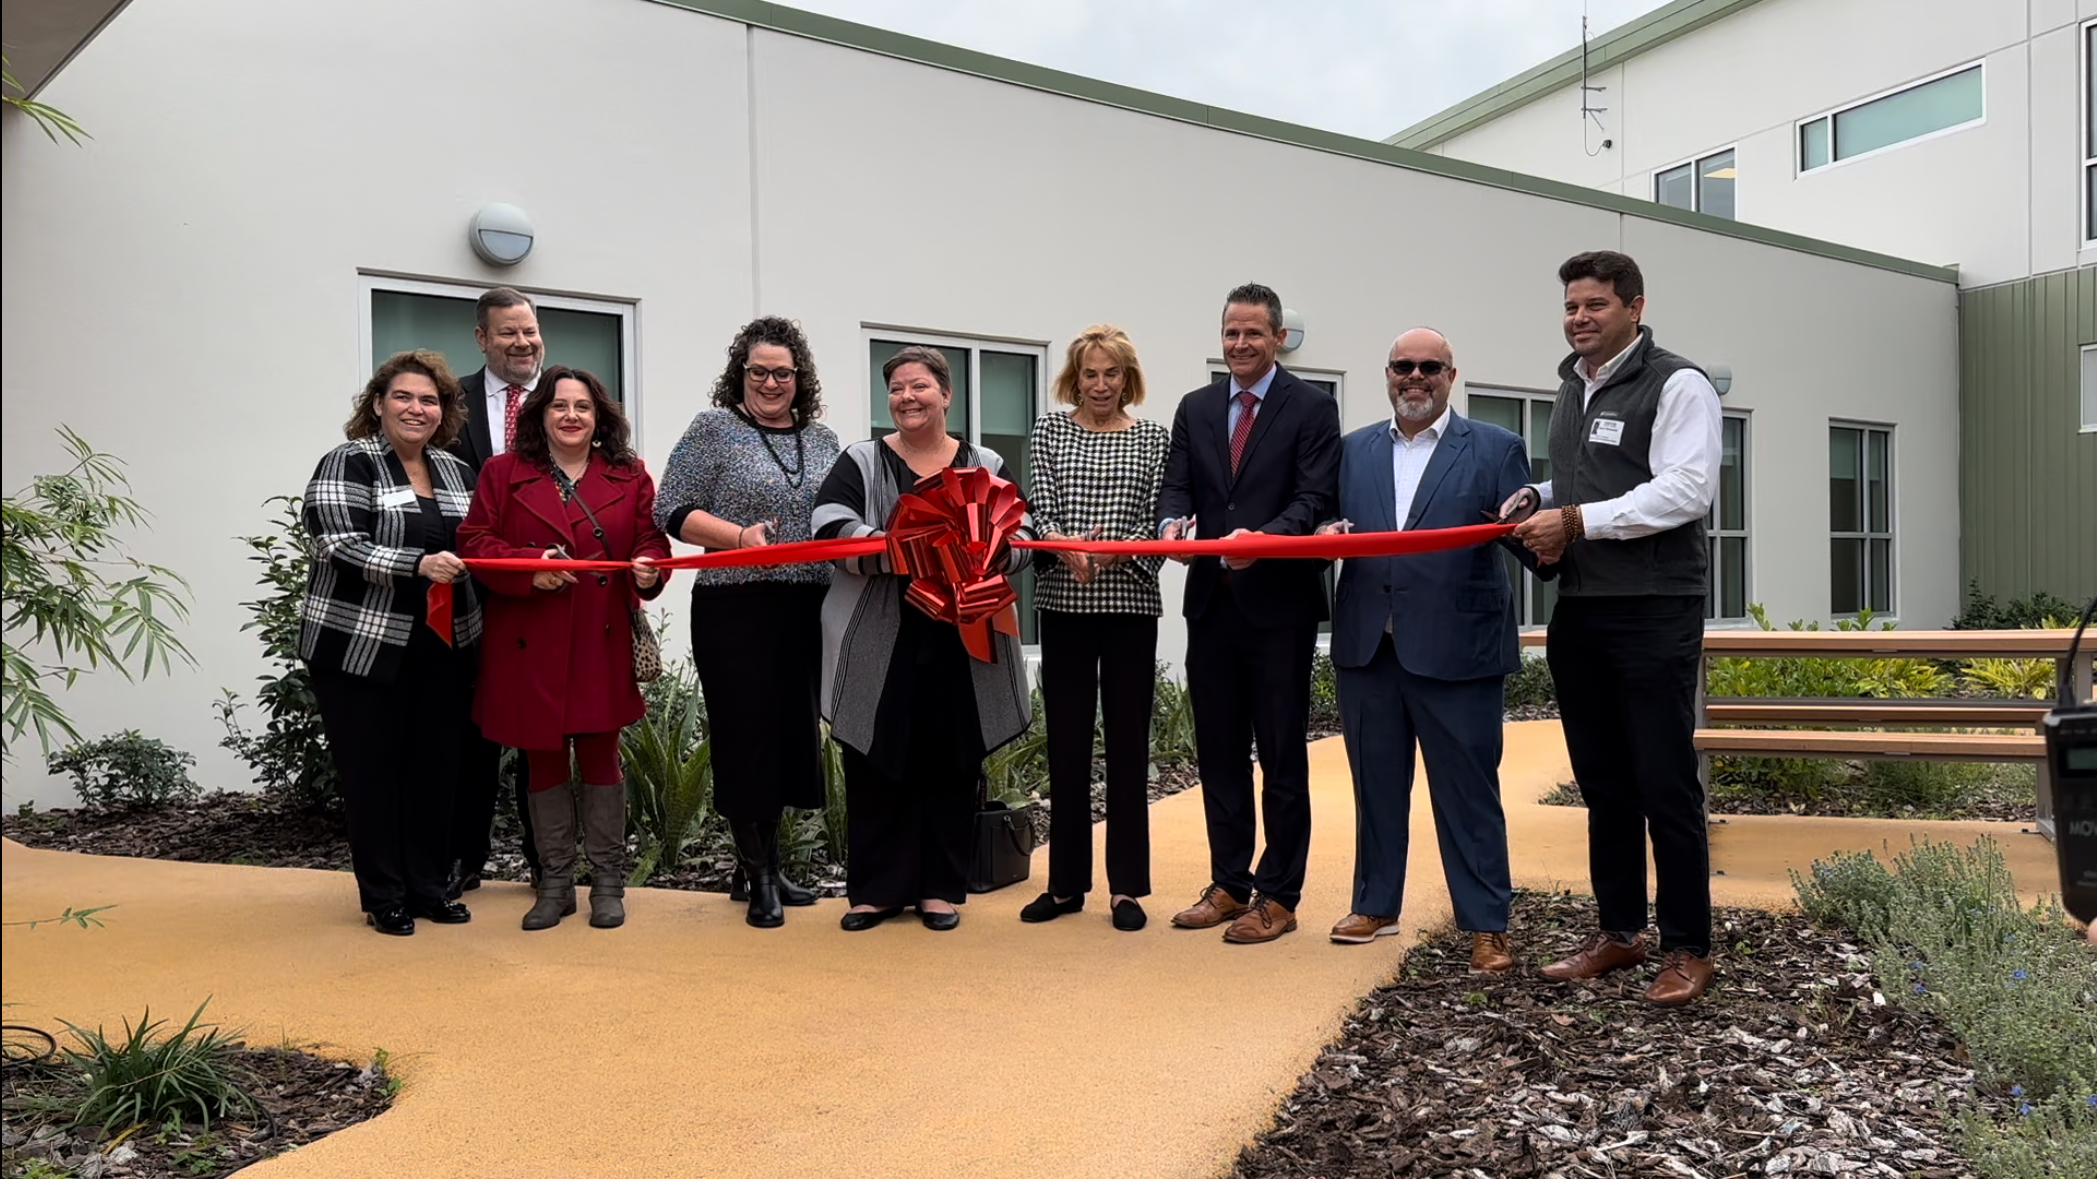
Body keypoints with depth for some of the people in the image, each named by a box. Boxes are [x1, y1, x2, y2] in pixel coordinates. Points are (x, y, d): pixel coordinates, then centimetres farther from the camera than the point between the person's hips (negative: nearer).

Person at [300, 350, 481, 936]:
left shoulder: (456, 472, 13)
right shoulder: (348, 464, -5)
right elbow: (341, 547, -15)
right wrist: (416, 566, -28)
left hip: (443, 651, 5)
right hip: (361, 646, -5)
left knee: (435, 768, 9)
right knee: (372, 771, 4)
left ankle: (428, 886, 22)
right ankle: (383, 896, 15)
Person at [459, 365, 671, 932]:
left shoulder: (630, 477, 7)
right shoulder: (503, 473, 5)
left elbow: (652, 541, 7)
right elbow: (474, 543, 0)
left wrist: (649, 567, -16)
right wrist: (530, 568, -16)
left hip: (604, 643, 0)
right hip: (529, 644, 0)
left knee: (600, 756, 5)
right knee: (543, 761, 8)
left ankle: (608, 882, 16)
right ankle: (555, 882, 21)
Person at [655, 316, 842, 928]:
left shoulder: (823, 440, 14)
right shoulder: (714, 429, 0)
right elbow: (673, 510, -5)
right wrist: (740, 536, -17)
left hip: (807, 609, 5)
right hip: (737, 608, -5)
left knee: (792, 731, 9)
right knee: (747, 733, -2)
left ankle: (766, 861, 24)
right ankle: (758, 877, 10)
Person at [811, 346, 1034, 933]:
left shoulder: (984, 466, 11)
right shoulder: (863, 461, 6)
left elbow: (1020, 538, 2)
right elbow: (829, 526, -9)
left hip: (962, 643, 1)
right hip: (882, 646, -1)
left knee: (952, 764, 6)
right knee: (878, 764, 3)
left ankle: (940, 886, 19)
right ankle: (877, 887, 15)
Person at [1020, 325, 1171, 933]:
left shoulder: (1154, 438, 5)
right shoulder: (1049, 430, 8)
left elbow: (1159, 523, -2)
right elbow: (1039, 509, 0)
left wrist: (1116, 551, -21)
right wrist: (1065, 545, -21)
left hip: (1130, 606, -1)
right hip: (1064, 606, 1)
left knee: (1128, 742, 3)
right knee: (1066, 743, 5)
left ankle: (1126, 886, 12)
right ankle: (1066, 882, 17)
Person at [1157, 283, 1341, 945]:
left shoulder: (1312, 409, 0)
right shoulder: (1195, 409, 13)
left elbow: (1315, 499, -9)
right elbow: (1178, 487, 7)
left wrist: (1264, 537, -28)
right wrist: (1173, 522, -17)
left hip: (1279, 603, -5)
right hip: (1212, 601, 5)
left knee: (1282, 755, 2)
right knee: (1219, 752, 11)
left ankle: (1278, 897, 10)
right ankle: (1229, 885, 22)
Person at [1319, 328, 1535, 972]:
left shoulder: (1495, 449, 4)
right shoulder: (1354, 450, 14)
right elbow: (1330, 528, 12)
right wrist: (1327, 535, -10)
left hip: (1455, 648, -3)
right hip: (1367, 646, 4)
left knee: (1468, 791, 2)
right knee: (1376, 785, 14)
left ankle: (1486, 925, 13)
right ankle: (1375, 904, 27)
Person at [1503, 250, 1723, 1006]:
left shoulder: (1675, 384, -7)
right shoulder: (1572, 388, 17)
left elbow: (1686, 490, -18)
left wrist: (1575, 520, -19)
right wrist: (1536, 501, 6)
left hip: (1653, 613, -7)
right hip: (1578, 613, 7)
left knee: (1665, 784, -2)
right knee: (1603, 783, 13)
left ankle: (1688, 949, 11)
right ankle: (1618, 933, 24)